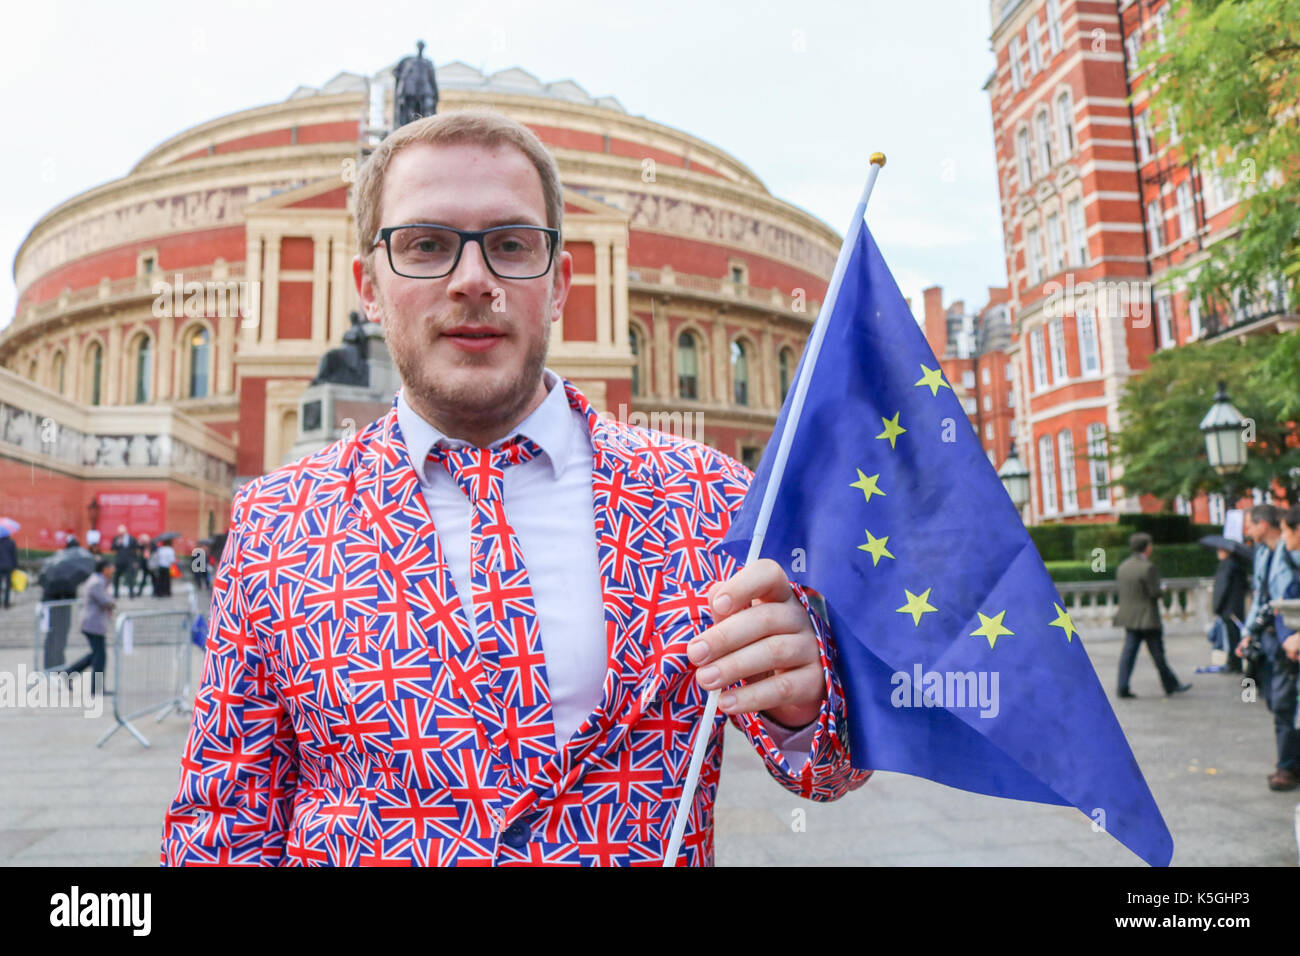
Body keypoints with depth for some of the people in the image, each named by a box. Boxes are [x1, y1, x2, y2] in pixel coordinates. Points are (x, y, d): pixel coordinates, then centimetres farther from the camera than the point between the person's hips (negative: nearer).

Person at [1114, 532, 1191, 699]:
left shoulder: (1123, 566, 8)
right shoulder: (1148, 567, -15)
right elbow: (1155, 593, -16)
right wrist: (1162, 590, 4)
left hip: (1128, 617, 6)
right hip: (1147, 617, -6)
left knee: (1128, 651, 5)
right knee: (1158, 653, 6)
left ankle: (1123, 687, 1)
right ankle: (1170, 685, 20)